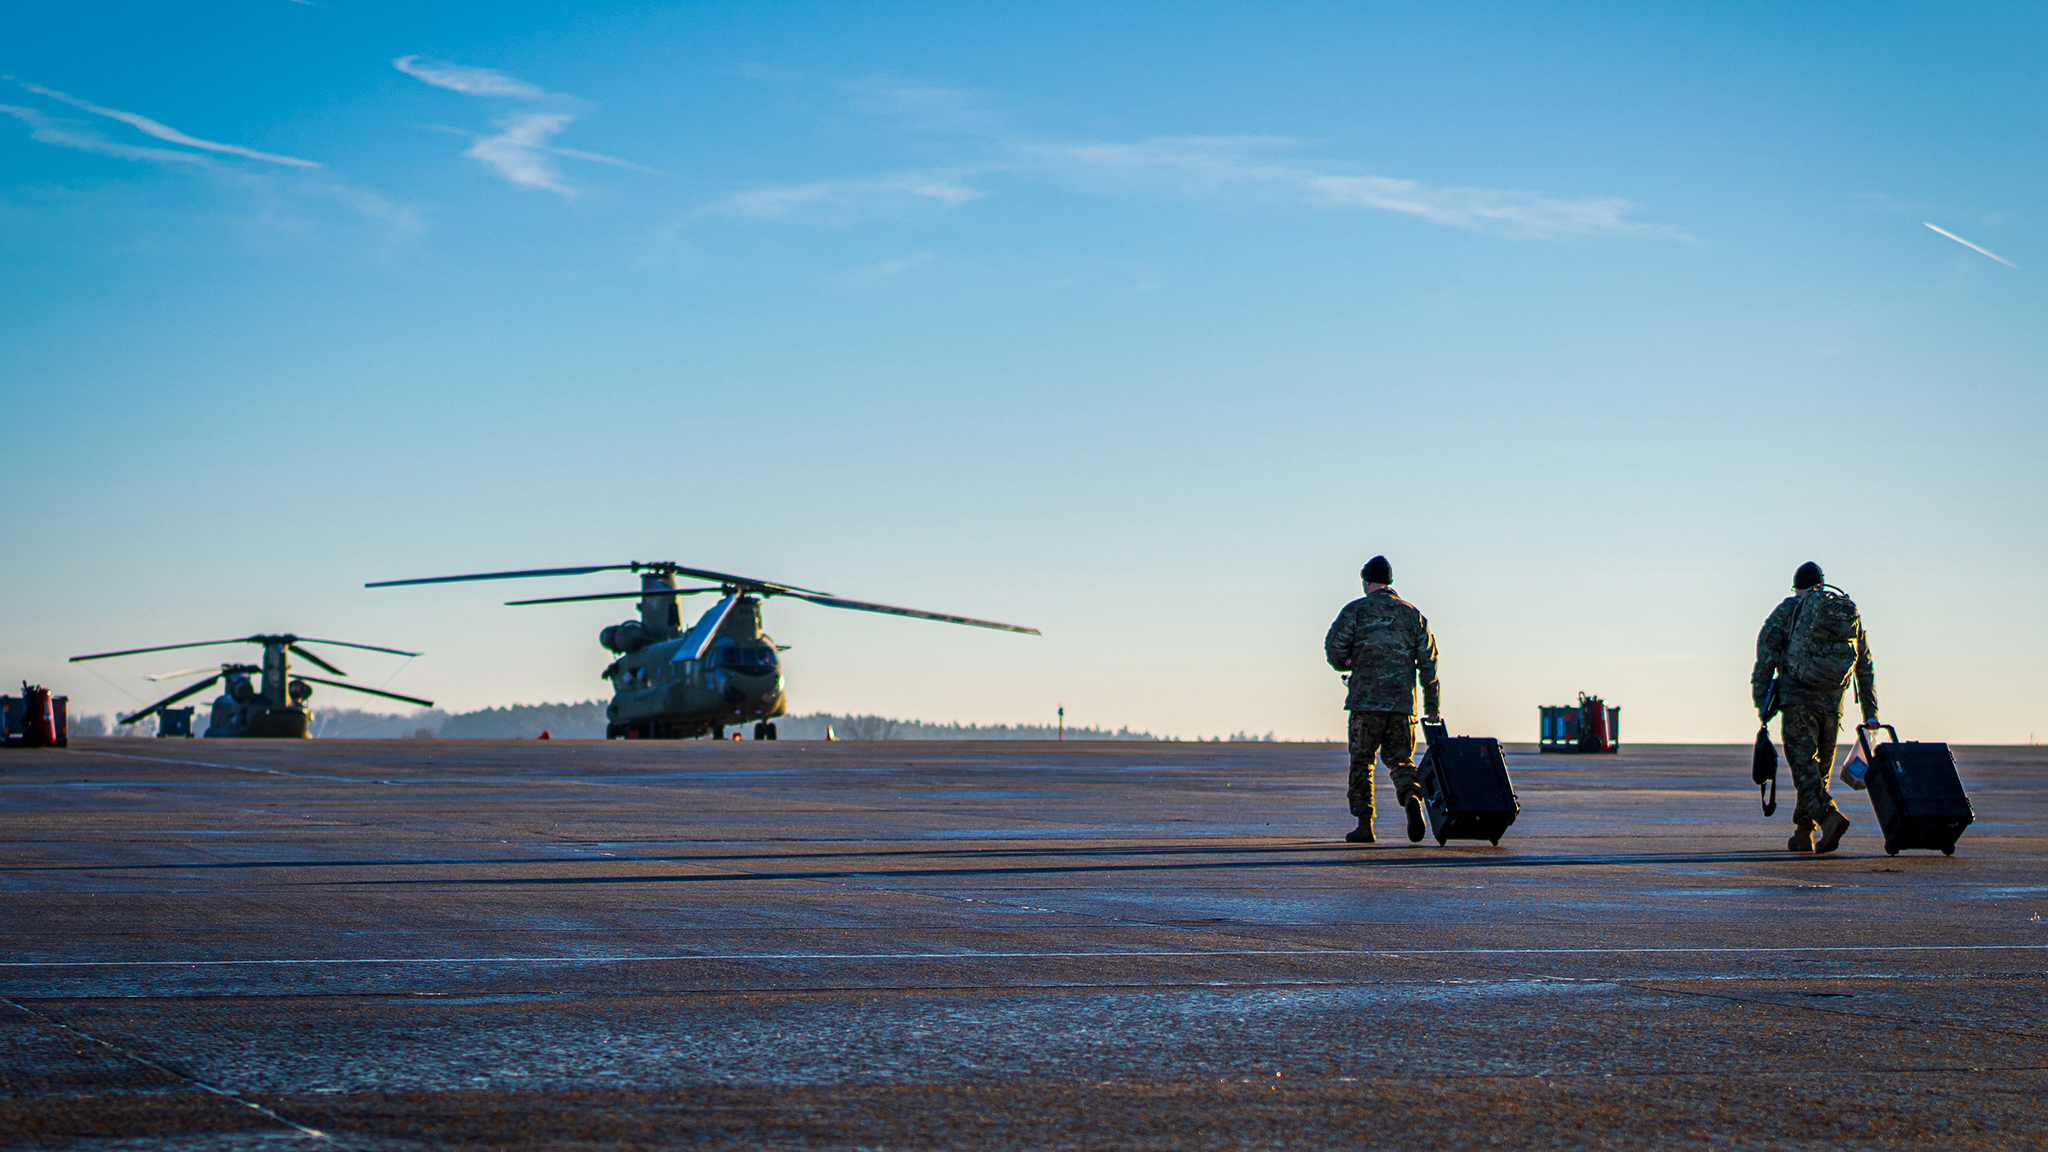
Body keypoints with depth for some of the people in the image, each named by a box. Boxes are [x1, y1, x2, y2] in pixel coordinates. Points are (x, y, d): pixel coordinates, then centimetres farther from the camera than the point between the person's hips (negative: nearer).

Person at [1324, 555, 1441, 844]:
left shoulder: (1356, 610, 2)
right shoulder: (1412, 614, 12)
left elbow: (1333, 647, -7)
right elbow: (1428, 661, 8)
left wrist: (1344, 664, 16)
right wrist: (1432, 707, 10)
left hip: (1366, 701, -3)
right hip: (1402, 703, 3)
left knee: (1361, 762, 7)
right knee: (1400, 759, 10)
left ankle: (1364, 826, 4)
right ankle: (1411, 796, -21)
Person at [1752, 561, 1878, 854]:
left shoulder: (1788, 609, 8)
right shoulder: (1852, 614, 18)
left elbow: (1766, 654, -2)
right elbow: (1866, 668, 18)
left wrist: (1761, 700, -3)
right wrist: (1871, 714, 20)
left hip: (1797, 697, -4)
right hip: (1832, 702, 4)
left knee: (1803, 764, -8)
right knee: (1820, 768, 15)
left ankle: (1829, 816, -30)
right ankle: (1803, 833, 19)